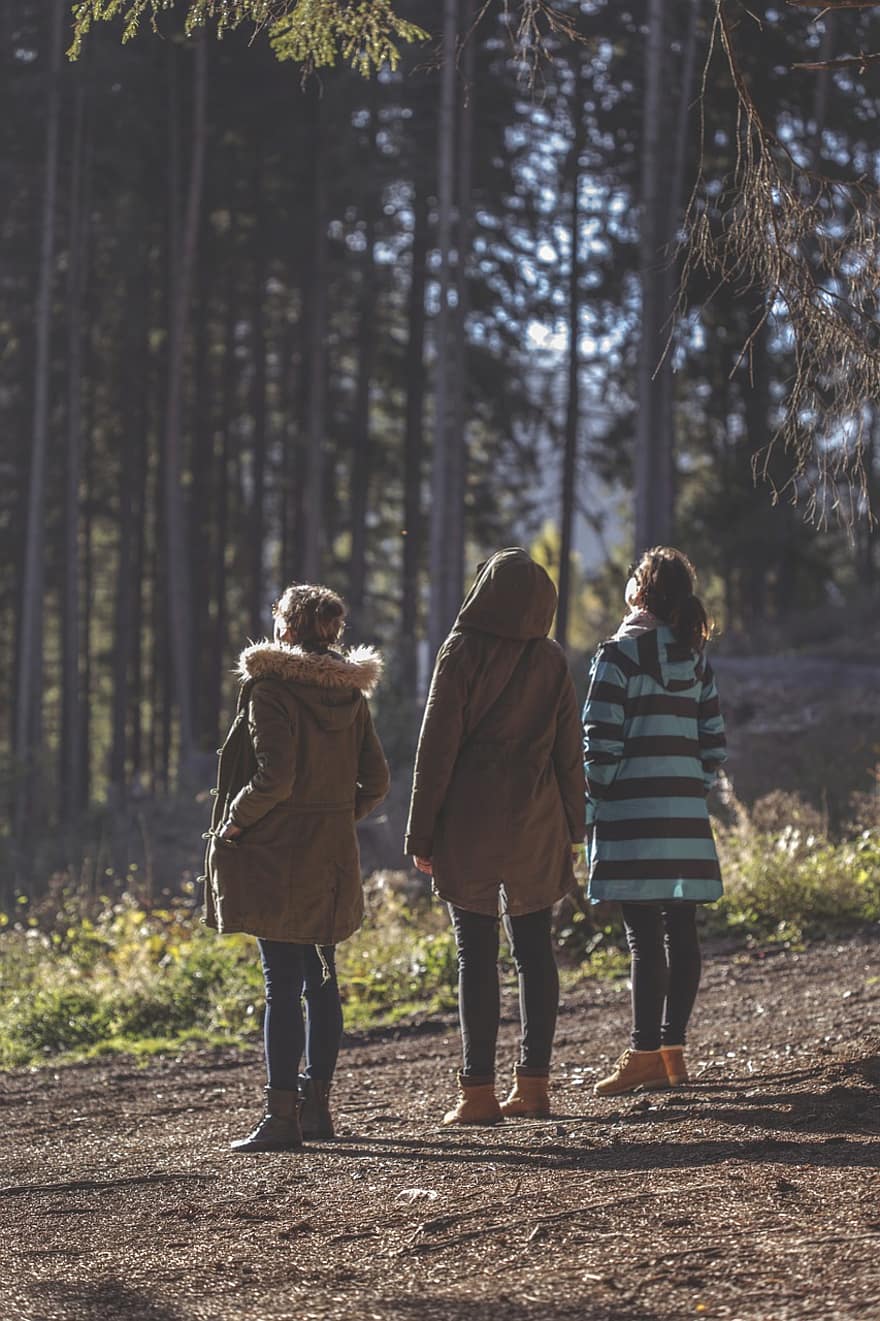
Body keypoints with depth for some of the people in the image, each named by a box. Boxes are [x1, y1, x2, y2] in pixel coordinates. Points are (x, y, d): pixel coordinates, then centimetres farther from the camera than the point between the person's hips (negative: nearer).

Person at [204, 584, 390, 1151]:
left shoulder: (272, 690, -13)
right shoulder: (350, 694, 8)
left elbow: (274, 778, -21)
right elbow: (375, 780, 9)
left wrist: (234, 822, -8)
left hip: (279, 856, -7)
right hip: (333, 857, 7)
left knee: (282, 985, -6)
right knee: (321, 979, 13)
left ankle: (281, 1115, -7)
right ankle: (317, 1105, 18)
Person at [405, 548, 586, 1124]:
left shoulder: (462, 654, -8)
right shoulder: (551, 661, 3)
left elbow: (437, 747, -8)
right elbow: (570, 750, 6)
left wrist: (422, 833, -3)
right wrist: (572, 829, 14)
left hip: (470, 823, -4)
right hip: (536, 825, 4)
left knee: (476, 953, -1)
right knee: (535, 949, 9)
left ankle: (479, 1091, -3)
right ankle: (534, 1082, 9)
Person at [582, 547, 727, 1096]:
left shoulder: (621, 653, -7)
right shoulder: (696, 657, 13)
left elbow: (602, 740, -11)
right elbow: (714, 738, 13)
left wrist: (596, 805, -3)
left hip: (634, 813, -6)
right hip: (686, 813, 6)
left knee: (645, 936, -8)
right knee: (681, 931, 7)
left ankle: (645, 1055, -9)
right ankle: (673, 1047, 10)